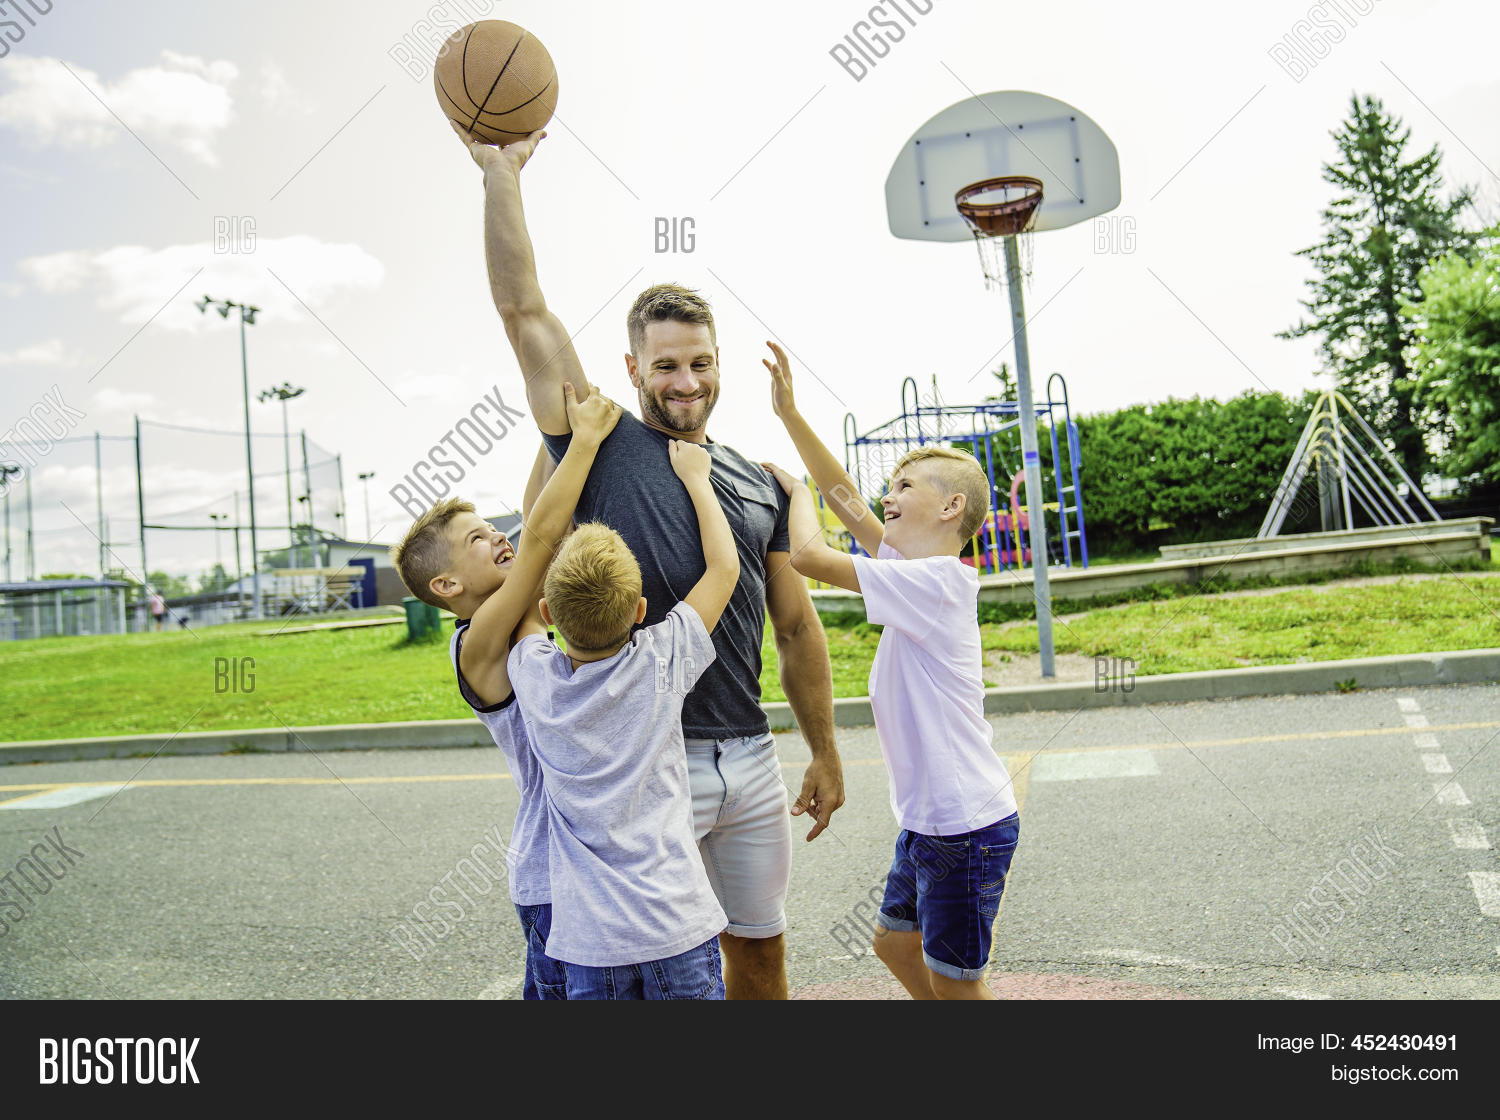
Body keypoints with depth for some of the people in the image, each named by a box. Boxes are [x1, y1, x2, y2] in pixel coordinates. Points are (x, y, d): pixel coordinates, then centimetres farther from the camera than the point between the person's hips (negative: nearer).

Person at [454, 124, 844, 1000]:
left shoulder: (759, 486, 8)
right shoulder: (605, 449, -2)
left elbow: (798, 628, 11)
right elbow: (525, 310, -10)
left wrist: (826, 755, 12)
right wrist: (501, 172, -14)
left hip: (752, 758, 4)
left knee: (761, 946, 18)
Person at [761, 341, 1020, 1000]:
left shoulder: (933, 580, -20)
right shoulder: (923, 572, 7)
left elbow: (808, 555, -24)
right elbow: (849, 502, 10)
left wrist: (797, 490, -5)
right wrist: (790, 416, 8)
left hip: (966, 826, -9)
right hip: (929, 819, 9)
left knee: (954, 983, 7)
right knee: (894, 942, 24)